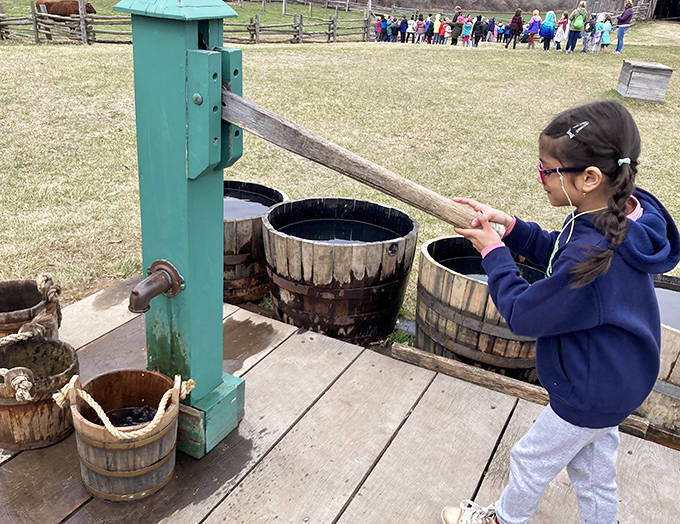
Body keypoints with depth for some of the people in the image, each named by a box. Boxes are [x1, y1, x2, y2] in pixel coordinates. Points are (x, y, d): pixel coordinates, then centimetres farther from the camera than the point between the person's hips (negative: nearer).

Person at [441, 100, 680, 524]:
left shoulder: (596, 256, -39)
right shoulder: (623, 213, -9)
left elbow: (522, 314, -27)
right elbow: (555, 252, 7)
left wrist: (494, 252, -16)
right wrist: (510, 226, -7)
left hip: (592, 393, -8)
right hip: (610, 381, 8)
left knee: (532, 459, 17)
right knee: (594, 470, 27)